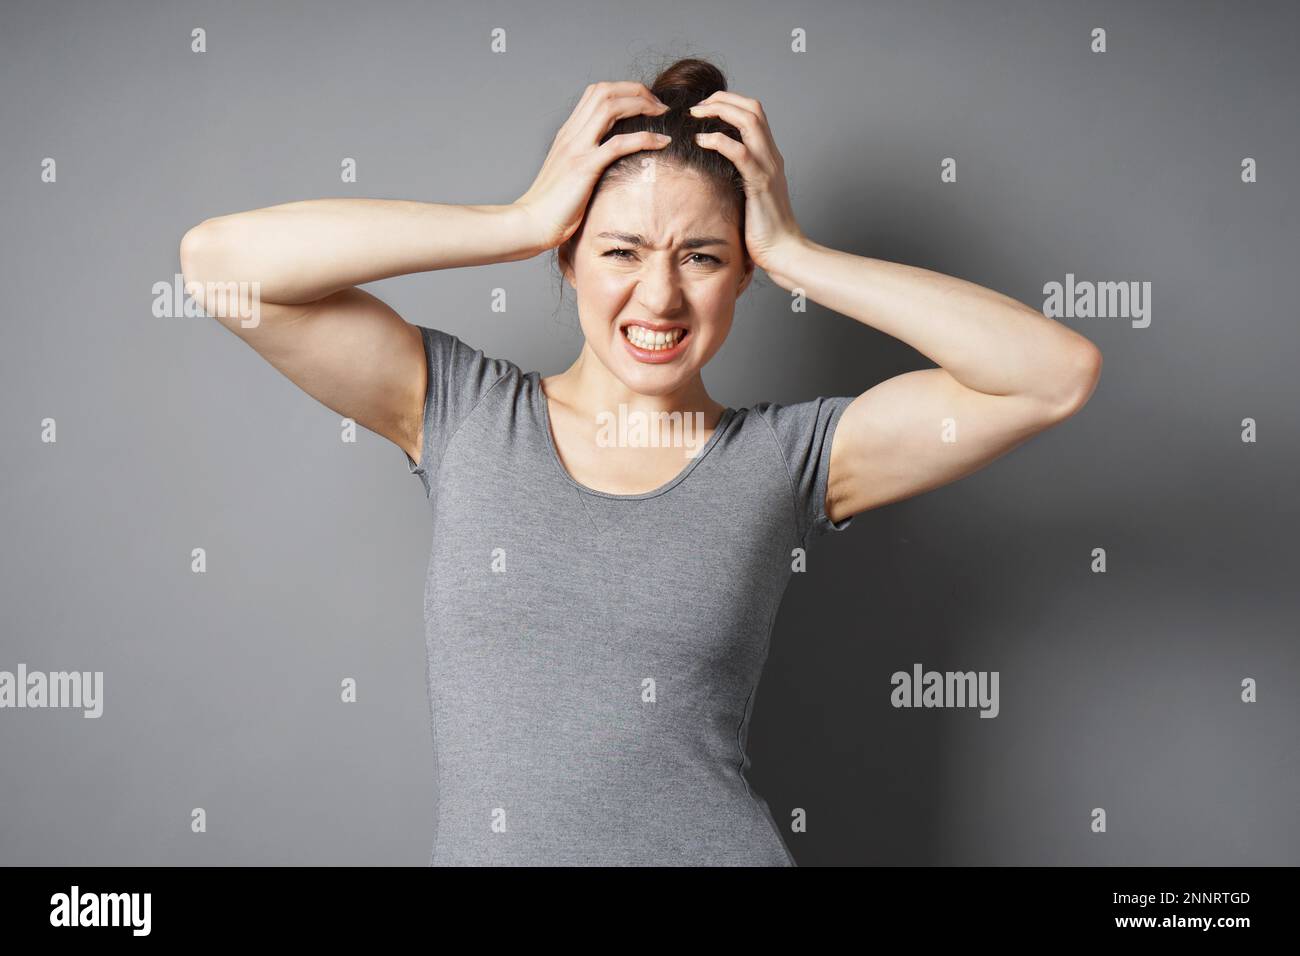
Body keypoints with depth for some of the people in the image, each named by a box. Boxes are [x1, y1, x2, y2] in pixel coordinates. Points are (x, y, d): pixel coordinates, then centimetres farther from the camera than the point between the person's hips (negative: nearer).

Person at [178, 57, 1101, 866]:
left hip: (718, 845, 0)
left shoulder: (786, 457, -4)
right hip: (482, 847, 1)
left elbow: (1059, 372, -10)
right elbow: (221, 259, -10)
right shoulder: (464, 414, -3)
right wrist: (521, 221, -13)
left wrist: (796, 253, -11)